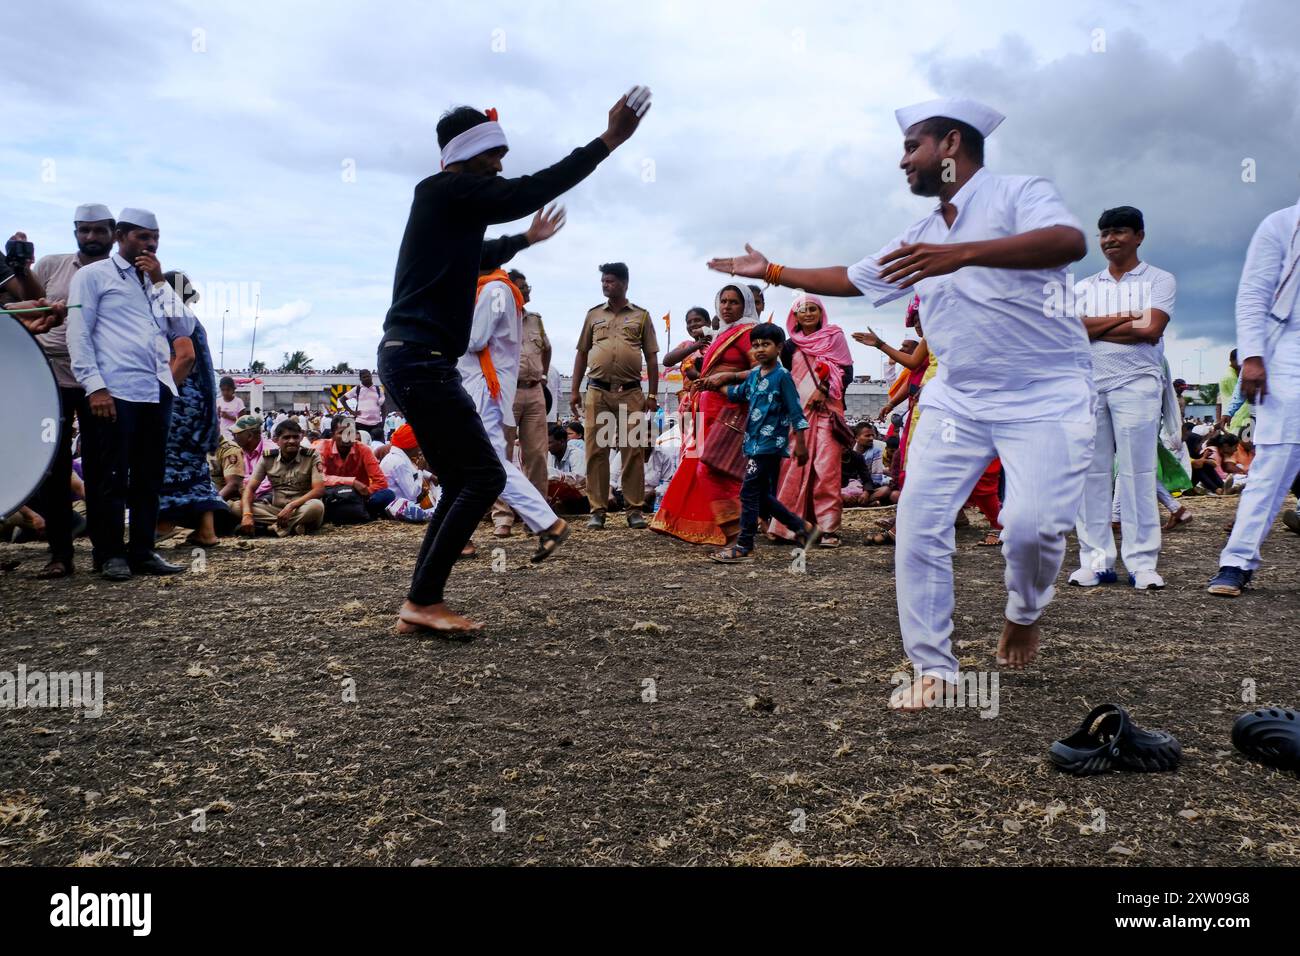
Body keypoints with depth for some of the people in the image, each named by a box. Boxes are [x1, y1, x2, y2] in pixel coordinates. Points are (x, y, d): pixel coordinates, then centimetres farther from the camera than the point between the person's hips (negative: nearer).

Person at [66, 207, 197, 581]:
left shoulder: (158, 283, 23)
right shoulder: (93, 275, 5)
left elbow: (185, 329, 11)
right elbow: (78, 334, -3)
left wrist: (159, 282, 4)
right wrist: (95, 386, -13)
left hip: (157, 392, 6)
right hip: (113, 392, -6)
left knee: (149, 477, 8)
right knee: (109, 477, -2)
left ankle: (143, 551, 15)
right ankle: (109, 554, 7)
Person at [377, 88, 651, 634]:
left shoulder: (449, 204, 22)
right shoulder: (448, 190, -6)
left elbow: (478, 255, 42)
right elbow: (529, 191, -14)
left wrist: (527, 239, 56)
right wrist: (609, 140, -12)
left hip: (413, 359, 10)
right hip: (421, 359, -10)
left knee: (463, 482, 11)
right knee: (484, 476, -10)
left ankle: (422, 602, 11)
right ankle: (423, 602, -7)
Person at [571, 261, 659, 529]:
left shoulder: (641, 316, 10)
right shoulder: (593, 315, 15)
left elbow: (651, 357, 9)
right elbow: (582, 354, 16)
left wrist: (653, 394, 2)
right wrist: (575, 390, 9)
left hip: (631, 393, -1)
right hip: (597, 391, 2)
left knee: (634, 450, -2)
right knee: (596, 450, -1)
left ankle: (635, 509, 5)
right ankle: (597, 510, 5)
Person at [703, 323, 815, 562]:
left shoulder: (782, 376, -9)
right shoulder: (753, 375, 11)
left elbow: (796, 411, -11)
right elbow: (736, 394, 28)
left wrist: (800, 444, -13)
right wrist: (717, 383, 15)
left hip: (770, 444, -8)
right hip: (754, 444, 8)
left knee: (750, 492, -6)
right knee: (763, 497, 13)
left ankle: (744, 546, 1)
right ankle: (803, 529, 26)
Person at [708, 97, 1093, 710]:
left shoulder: (1019, 194, -7)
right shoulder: (920, 238, 15)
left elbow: (1070, 241, -27)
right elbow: (851, 279, 27)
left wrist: (964, 253, -39)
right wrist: (771, 272, 28)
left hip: (1046, 395, -6)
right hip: (957, 398, 6)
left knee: (1032, 523, -19)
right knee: (919, 520, -5)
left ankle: (1025, 612, 16)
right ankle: (933, 667, 6)